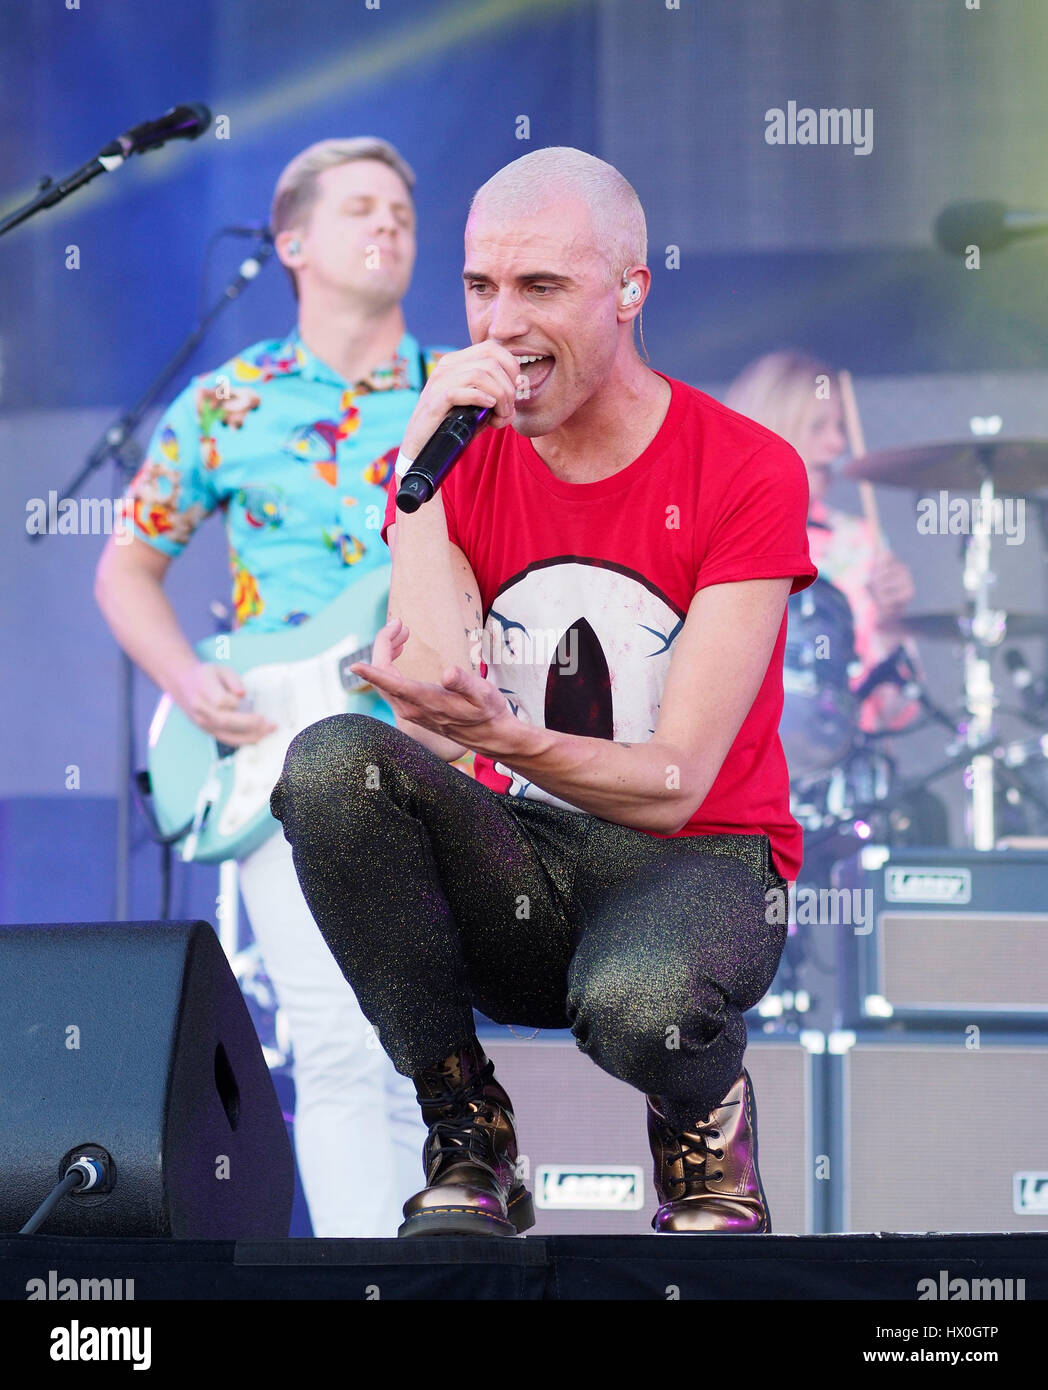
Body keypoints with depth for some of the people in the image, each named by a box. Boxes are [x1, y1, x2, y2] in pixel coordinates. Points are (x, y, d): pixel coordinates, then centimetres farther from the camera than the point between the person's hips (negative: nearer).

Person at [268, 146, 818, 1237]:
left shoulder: (749, 471, -7)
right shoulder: (462, 468, 3)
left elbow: (675, 785, -14)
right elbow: (431, 733, -15)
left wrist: (497, 734, -33)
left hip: (694, 862, -3)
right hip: (513, 879, 3)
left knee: (635, 1001, -40)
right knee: (332, 760, -28)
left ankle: (706, 1114, 1)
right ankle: (466, 1138, -11)